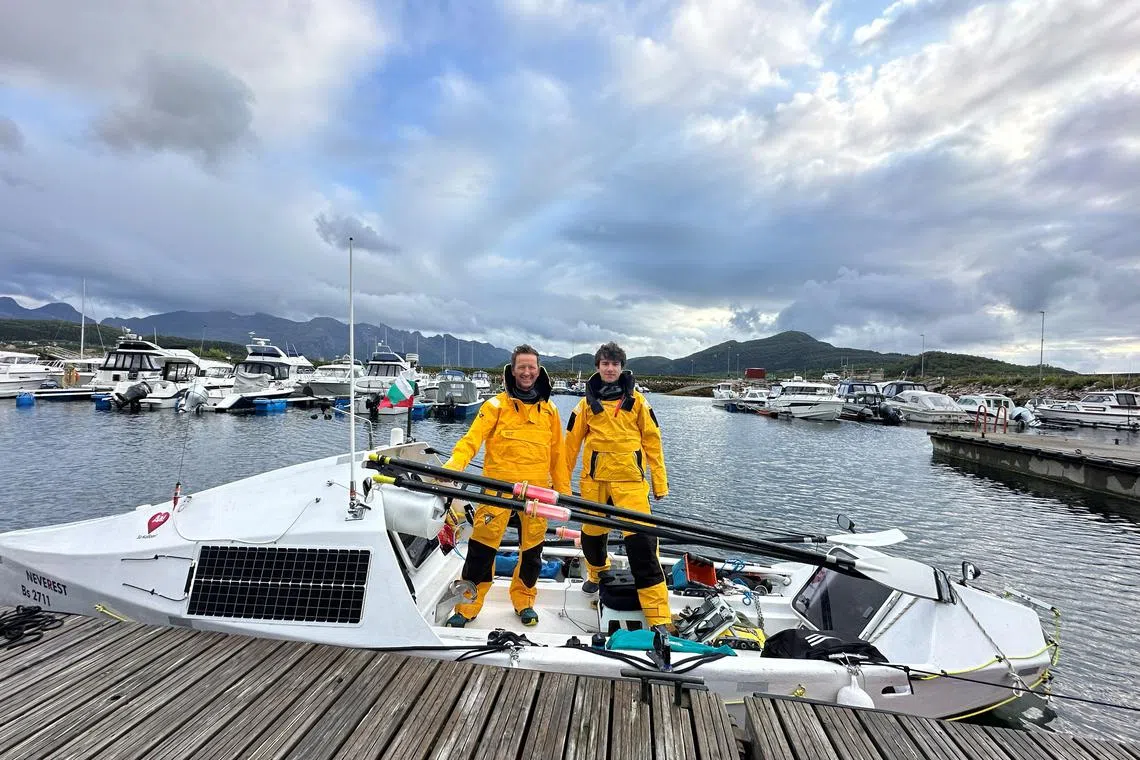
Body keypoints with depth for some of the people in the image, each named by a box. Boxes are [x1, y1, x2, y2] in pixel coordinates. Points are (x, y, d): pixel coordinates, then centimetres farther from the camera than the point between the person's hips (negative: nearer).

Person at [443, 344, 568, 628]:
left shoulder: (549, 410, 10)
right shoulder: (496, 405, 1)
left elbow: (557, 454, 13)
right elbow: (472, 439, -10)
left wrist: (563, 490, 13)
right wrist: (452, 466, -26)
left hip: (536, 489, 3)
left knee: (532, 547, 11)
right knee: (482, 544, -1)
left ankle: (524, 601, 32)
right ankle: (467, 606, 17)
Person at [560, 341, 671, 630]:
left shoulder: (636, 400, 3)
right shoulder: (587, 403, 6)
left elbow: (652, 441, 5)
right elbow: (571, 443, 8)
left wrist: (660, 482, 3)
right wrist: (562, 481, 8)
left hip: (630, 479, -2)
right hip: (594, 480, 2)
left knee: (642, 541, -11)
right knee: (592, 533, 17)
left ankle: (659, 616, -2)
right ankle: (597, 573, 50)